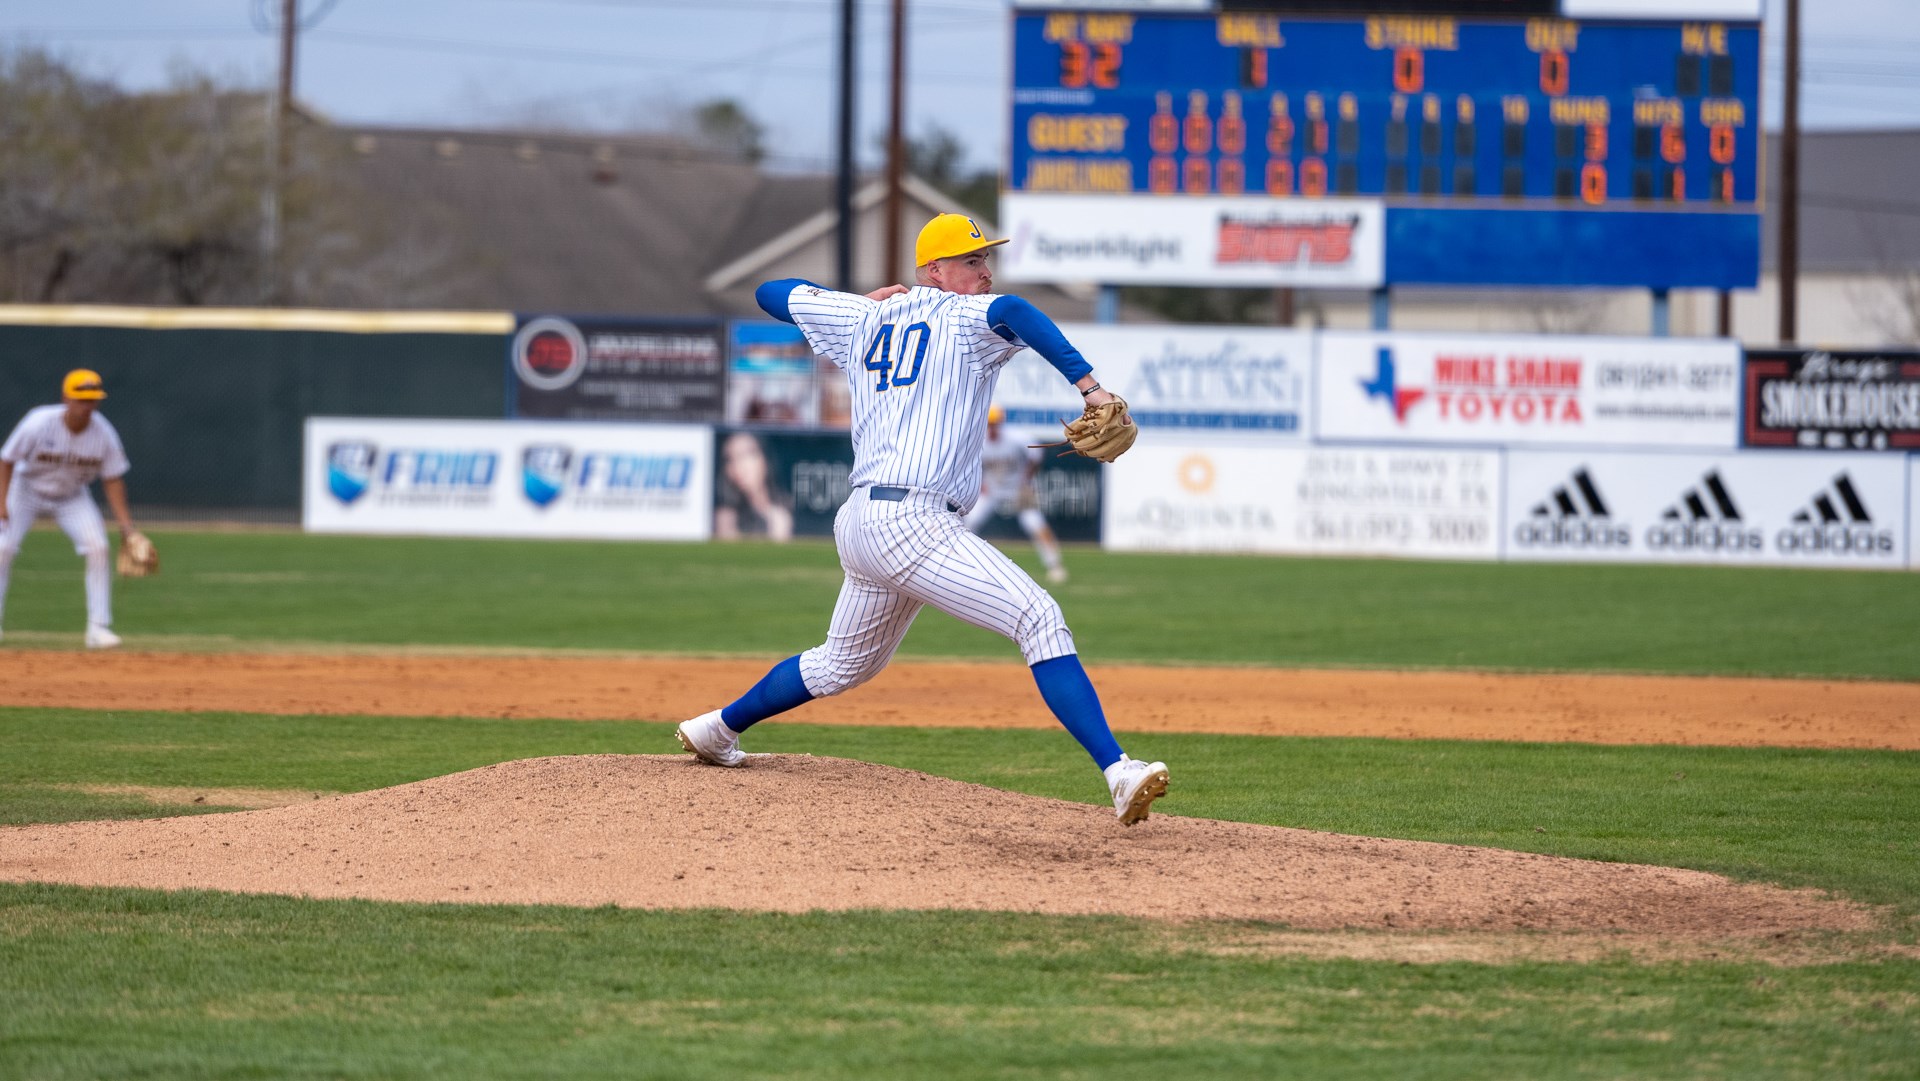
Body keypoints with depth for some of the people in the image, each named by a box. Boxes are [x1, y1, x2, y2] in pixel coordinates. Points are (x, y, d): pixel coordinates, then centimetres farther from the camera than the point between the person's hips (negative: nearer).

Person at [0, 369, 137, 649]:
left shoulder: (103, 434, -21)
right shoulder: (39, 424, -29)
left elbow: (113, 479, -9)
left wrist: (125, 522, -14)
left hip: (71, 497, 2)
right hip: (27, 490, -2)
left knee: (97, 548, -16)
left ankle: (99, 627, -10)